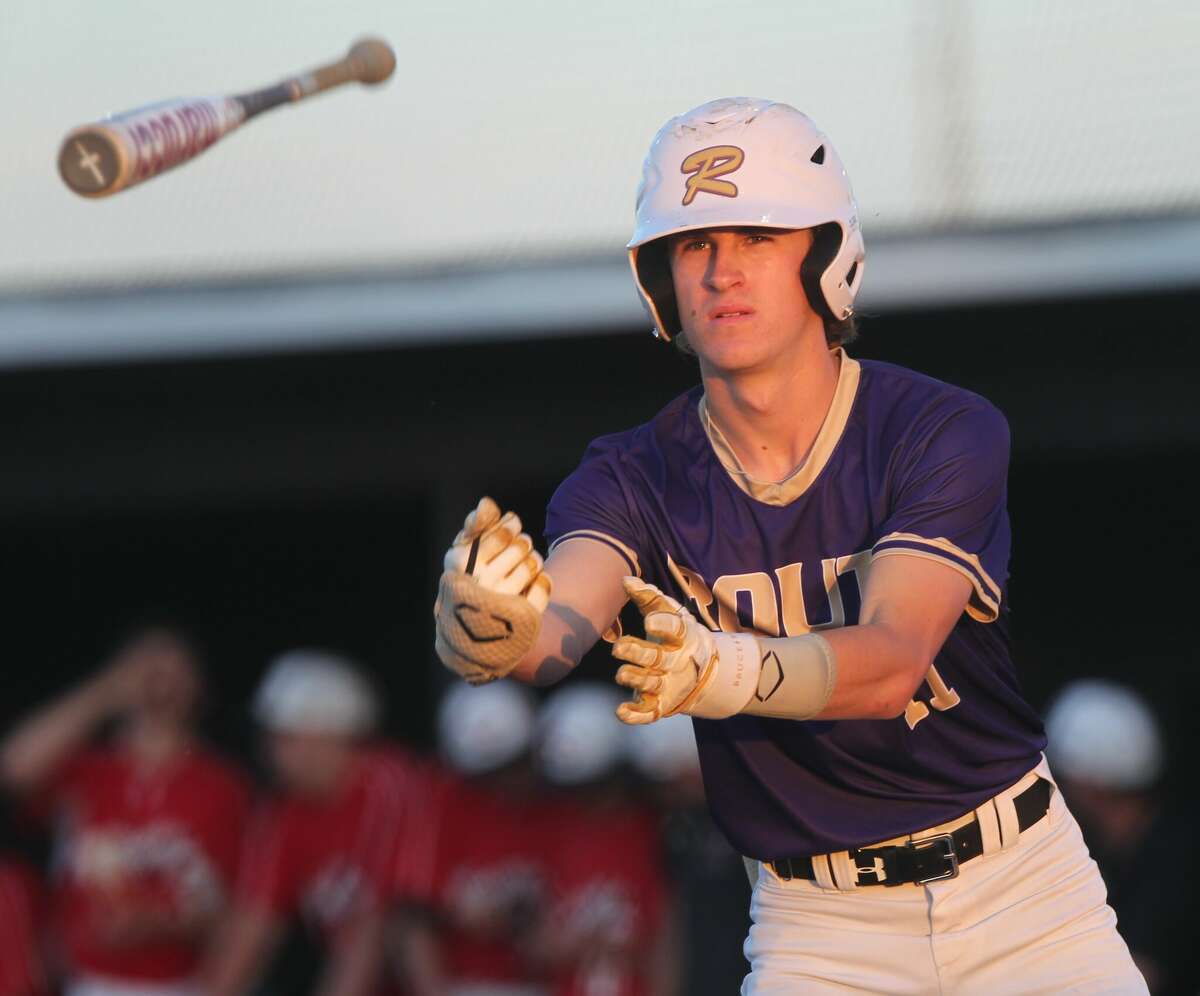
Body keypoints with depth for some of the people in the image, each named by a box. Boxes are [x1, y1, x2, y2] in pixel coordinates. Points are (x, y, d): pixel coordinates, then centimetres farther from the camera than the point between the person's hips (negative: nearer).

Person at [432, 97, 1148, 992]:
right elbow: (559, 629, -26)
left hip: (1018, 890, -1)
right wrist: (491, 626, -50)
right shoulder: (636, 480, -6)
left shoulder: (947, 433, -14)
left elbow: (891, 660, -27)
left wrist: (727, 671, -47)